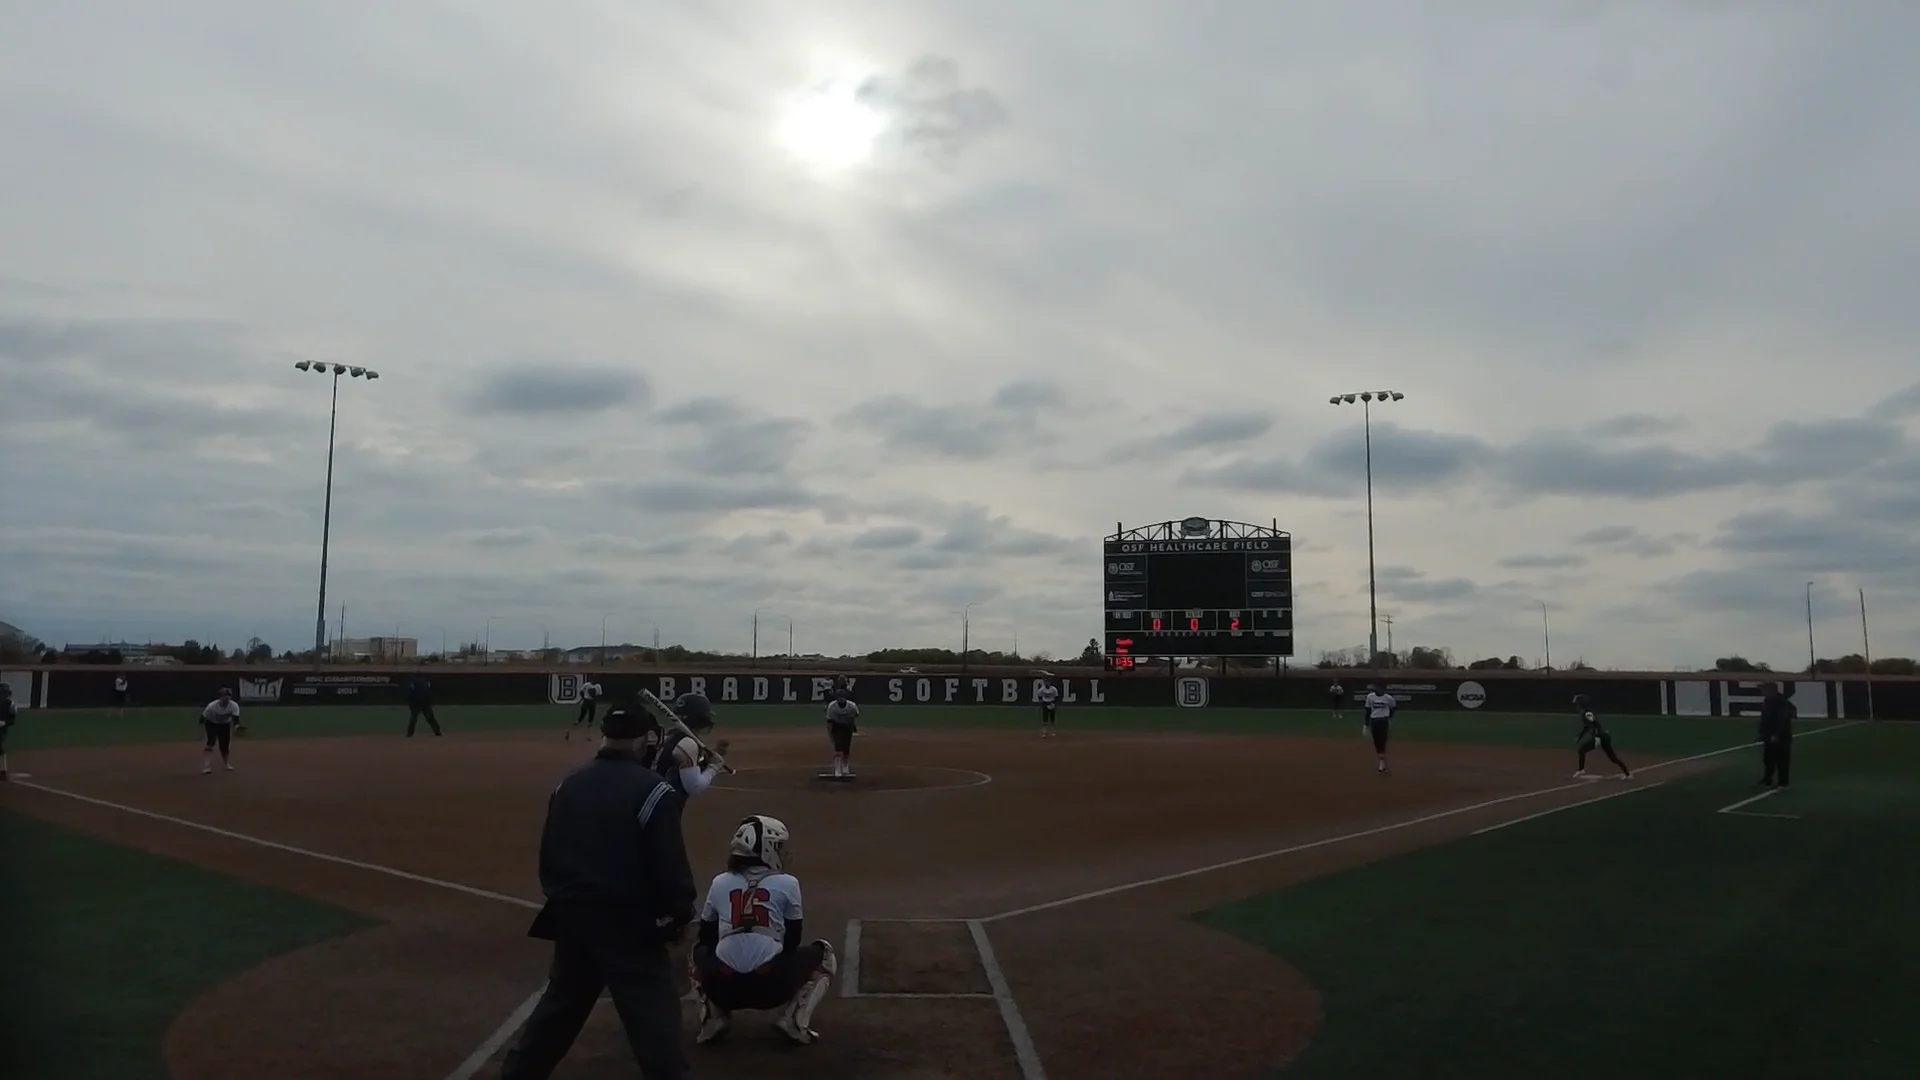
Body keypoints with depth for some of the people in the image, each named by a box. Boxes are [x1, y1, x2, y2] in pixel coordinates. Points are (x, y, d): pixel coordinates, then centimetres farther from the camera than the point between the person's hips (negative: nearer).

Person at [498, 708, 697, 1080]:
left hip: (572, 916, 7)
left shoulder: (568, 784, 6)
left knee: (560, 1003, 23)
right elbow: (669, 863, -15)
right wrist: (680, 912, -3)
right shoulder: (652, 790, -15)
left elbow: (549, 855, 13)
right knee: (655, 1014, -3)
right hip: (629, 922, -7)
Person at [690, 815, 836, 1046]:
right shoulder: (787, 883, 7)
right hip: (771, 984, -3)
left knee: (701, 951, 37)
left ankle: (714, 1017, 14)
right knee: (823, 954, 25)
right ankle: (793, 1018, 5)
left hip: (722, 986, 3)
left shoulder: (719, 882, 14)